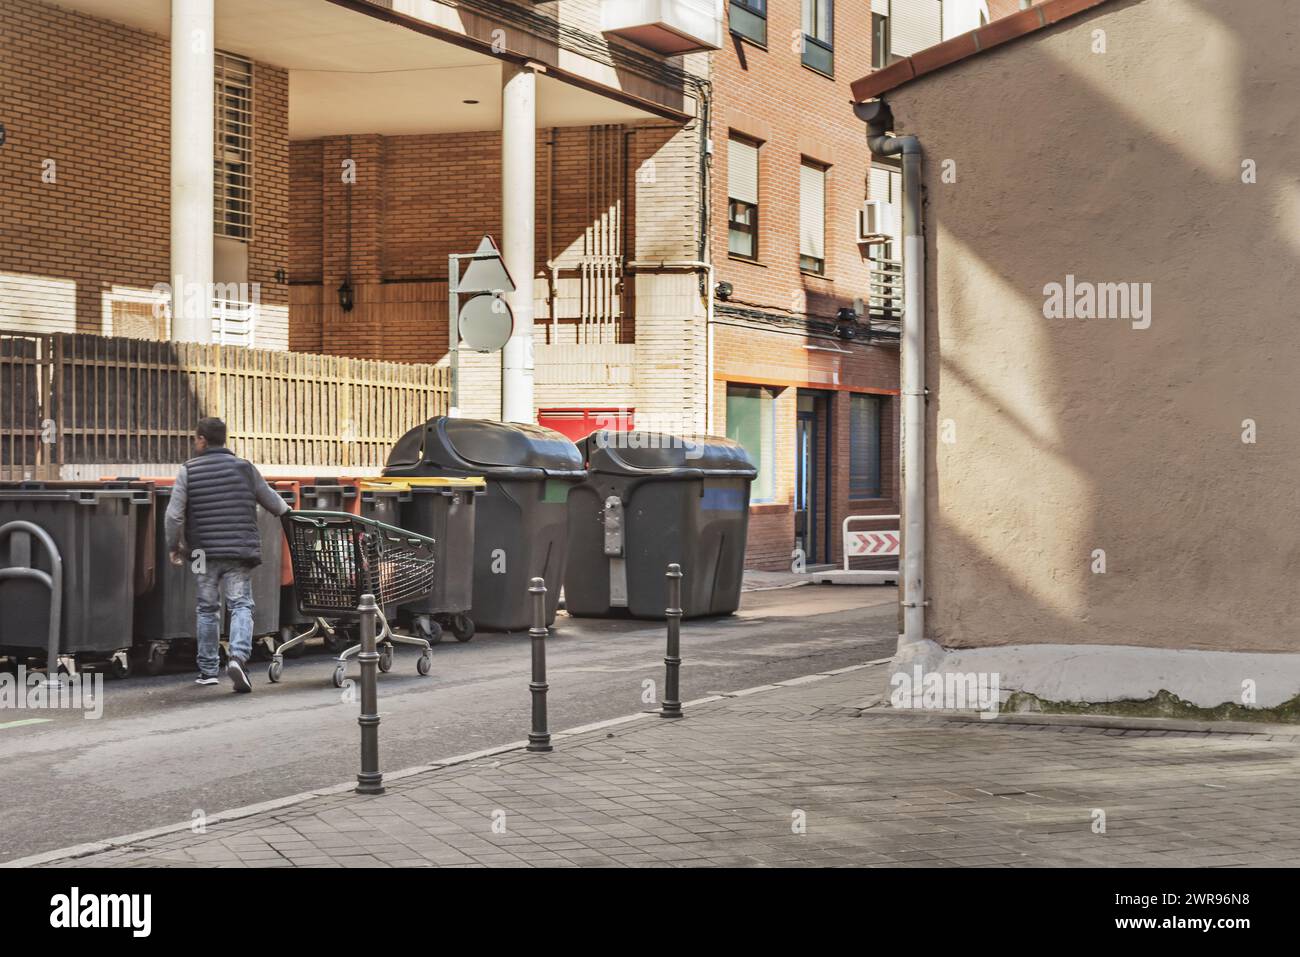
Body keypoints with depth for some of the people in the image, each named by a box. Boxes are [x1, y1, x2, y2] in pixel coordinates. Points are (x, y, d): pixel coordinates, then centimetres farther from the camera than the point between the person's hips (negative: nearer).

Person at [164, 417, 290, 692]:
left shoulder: (188, 471, -1)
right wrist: (290, 515, 32)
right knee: (241, 605, 1)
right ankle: (238, 656, -23)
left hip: (205, 553, 0)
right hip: (240, 552, 0)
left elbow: (174, 515, -8)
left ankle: (208, 670, 19)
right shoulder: (244, 468, 3)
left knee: (208, 609, 13)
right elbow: (274, 503, 11)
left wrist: (174, 546, 6)